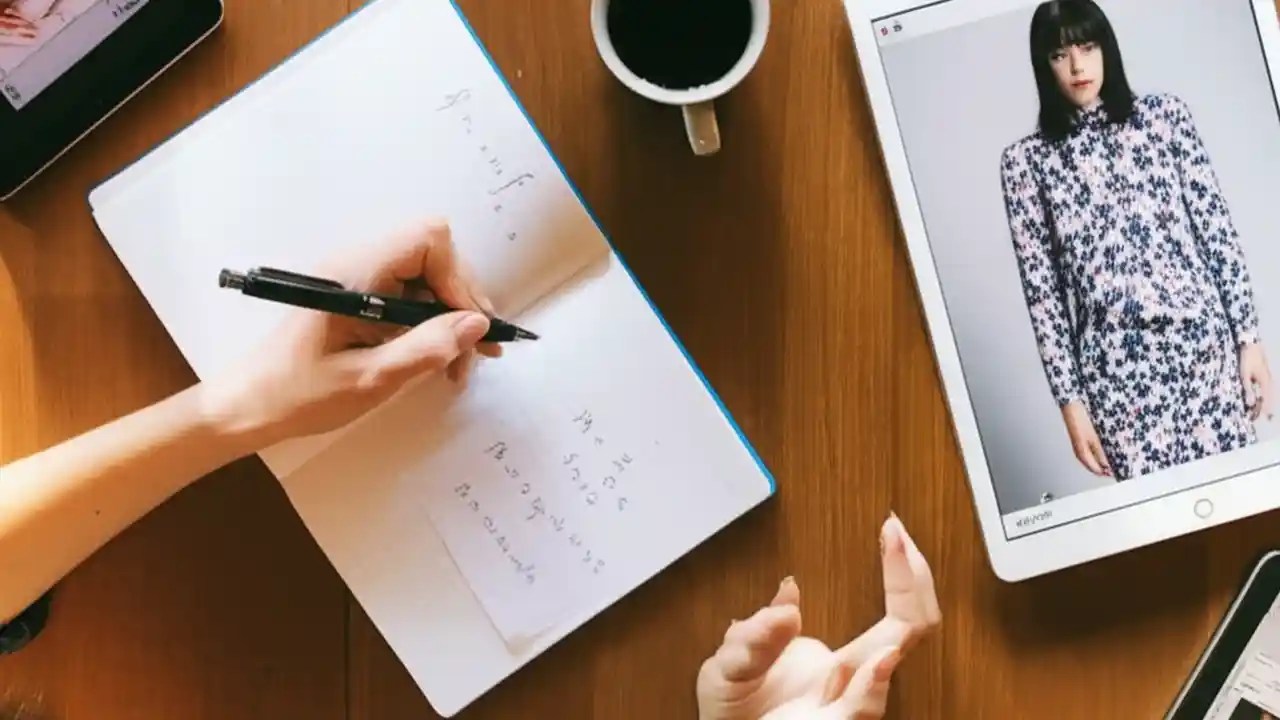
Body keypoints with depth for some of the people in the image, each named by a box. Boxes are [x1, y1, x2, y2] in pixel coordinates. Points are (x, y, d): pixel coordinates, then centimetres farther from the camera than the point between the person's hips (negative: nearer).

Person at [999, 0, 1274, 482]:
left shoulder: (1166, 115, 8)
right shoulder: (1026, 160, 3)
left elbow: (1217, 230, 6)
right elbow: (1042, 289, 2)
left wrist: (1248, 336, 2)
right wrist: (1070, 399, -2)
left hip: (1203, 338, 1)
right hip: (1115, 364, -1)